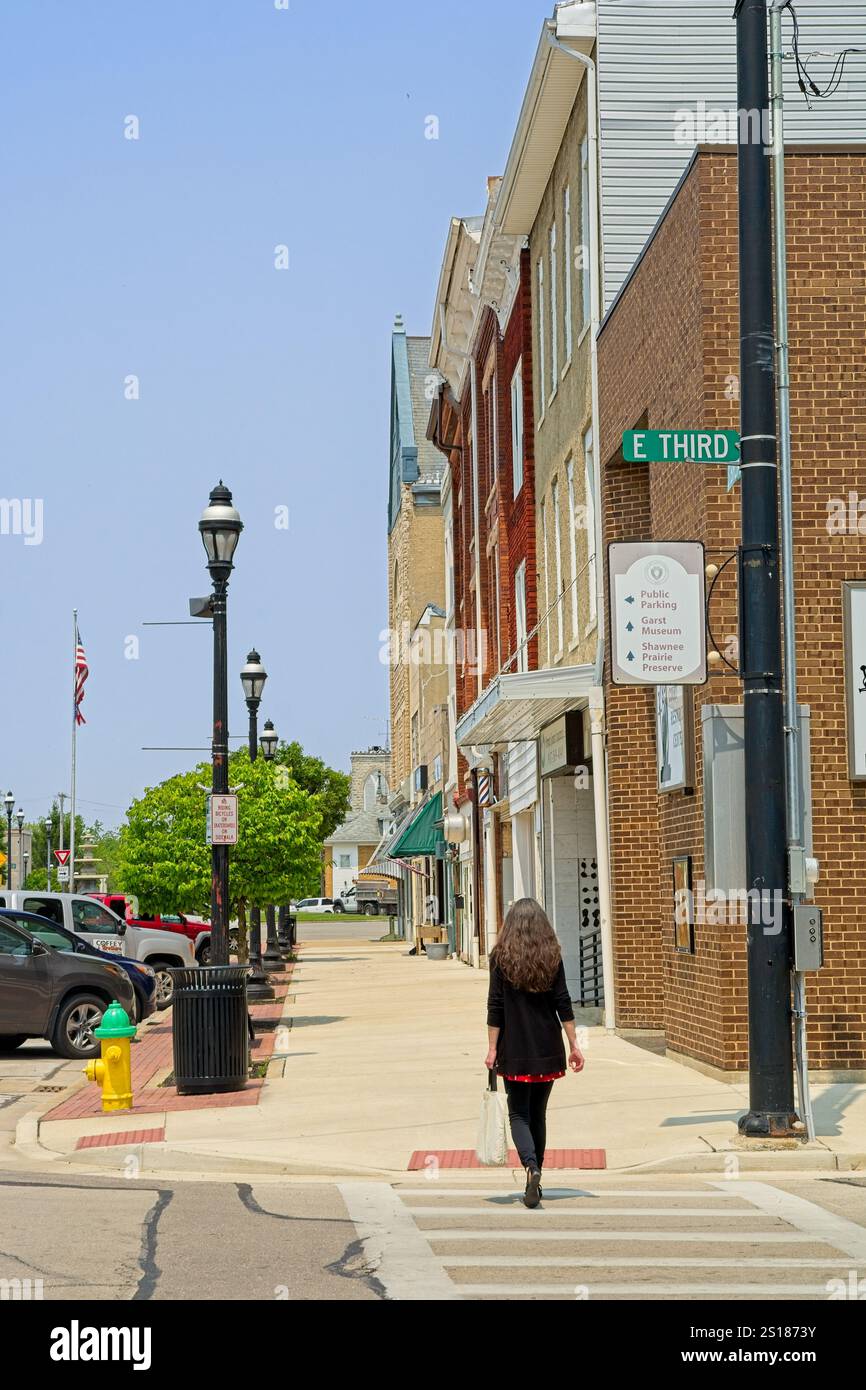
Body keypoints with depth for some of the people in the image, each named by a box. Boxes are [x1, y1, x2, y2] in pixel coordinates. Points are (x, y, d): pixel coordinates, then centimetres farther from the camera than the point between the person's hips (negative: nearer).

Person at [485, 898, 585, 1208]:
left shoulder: (501, 957, -4)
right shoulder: (552, 956, 1)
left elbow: (495, 1007, -6)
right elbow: (563, 1004, -1)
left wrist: (492, 1049, -2)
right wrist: (574, 1046, 3)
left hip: (515, 1051, -2)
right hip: (548, 1050, 2)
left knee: (519, 1114, 4)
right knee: (538, 1114, 14)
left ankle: (532, 1167, -21)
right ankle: (534, 1182, 18)